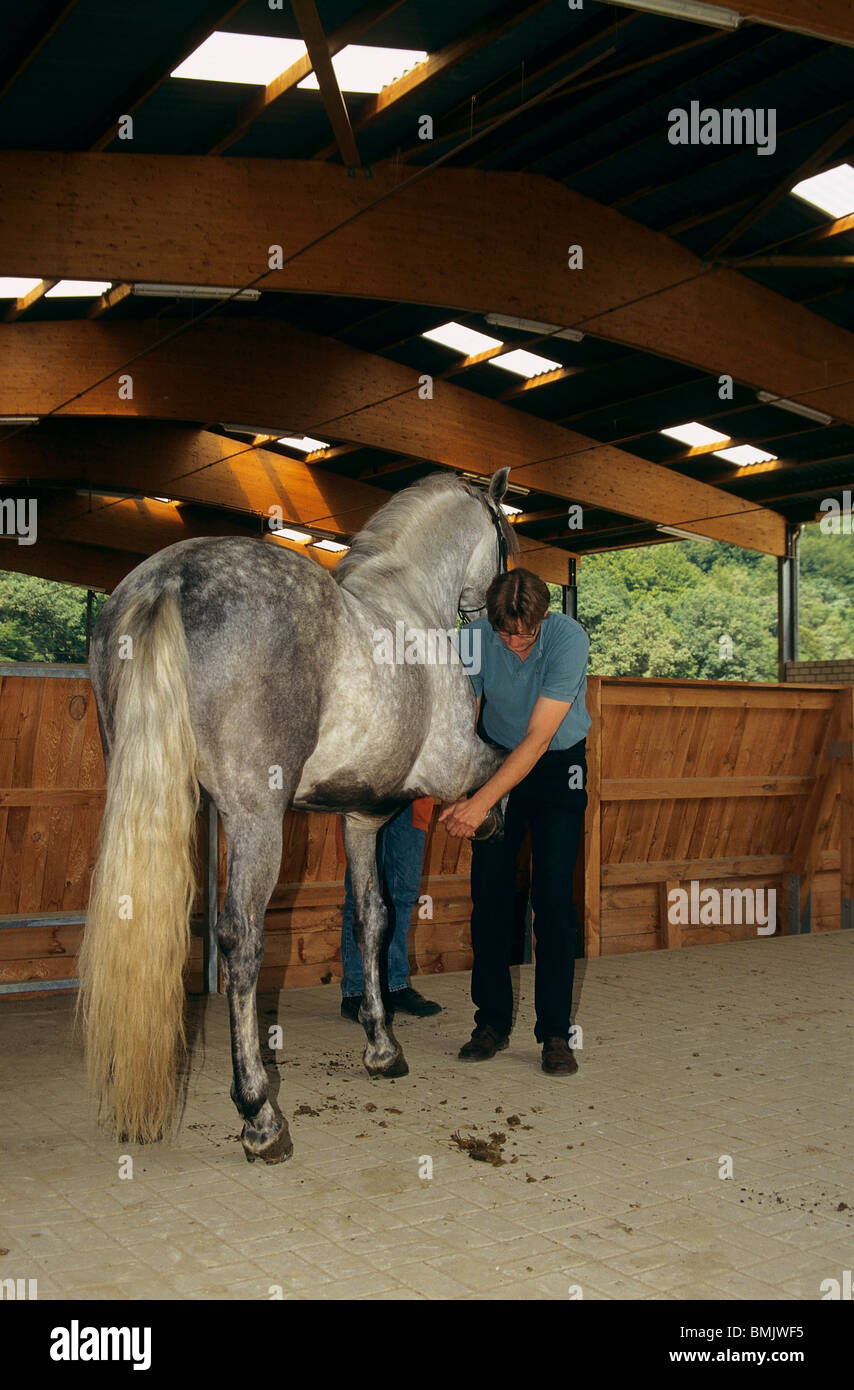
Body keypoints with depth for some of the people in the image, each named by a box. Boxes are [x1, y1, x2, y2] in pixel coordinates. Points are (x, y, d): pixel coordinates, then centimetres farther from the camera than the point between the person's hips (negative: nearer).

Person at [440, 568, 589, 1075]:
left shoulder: (569, 638, -26)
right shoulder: (477, 637, -16)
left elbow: (538, 739, -28)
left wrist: (481, 801, -34)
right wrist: (455, 797, -26)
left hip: (558, 767, -3)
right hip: (496, 758, 3)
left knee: (554, 896, -9)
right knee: (490, 894, 0)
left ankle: (555, 1033, 0)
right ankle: (492, 1023, 12)